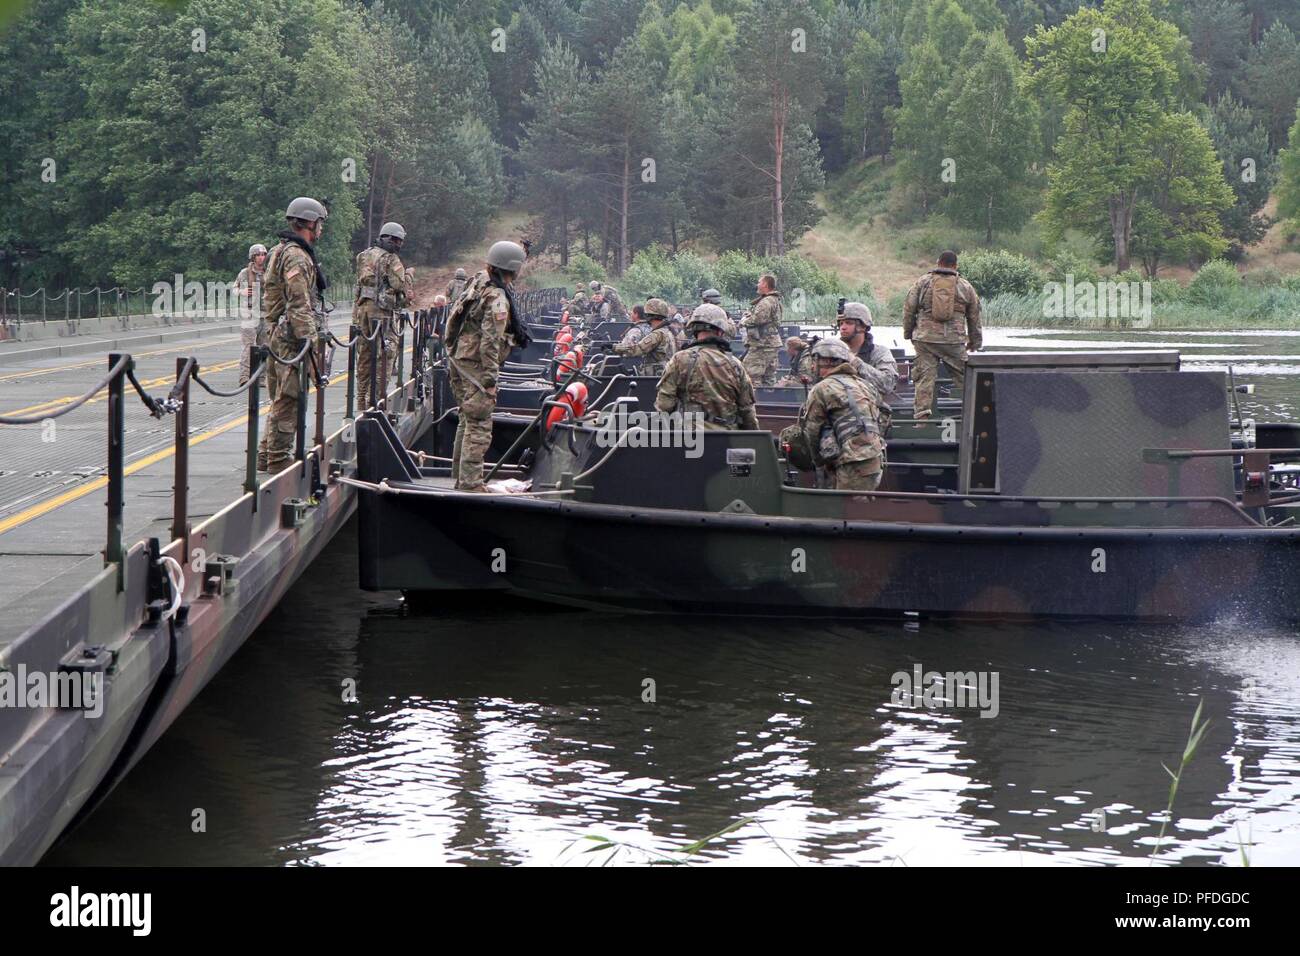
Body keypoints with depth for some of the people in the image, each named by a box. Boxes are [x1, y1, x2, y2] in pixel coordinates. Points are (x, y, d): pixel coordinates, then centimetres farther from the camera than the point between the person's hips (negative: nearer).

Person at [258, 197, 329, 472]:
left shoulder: (280, 251, 19)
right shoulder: (297, 256, -15)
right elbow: (299, 305, -21)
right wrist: (310, 339, -22)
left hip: (280, 335, 11)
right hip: (291, 338, -11)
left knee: (281, 399, 17)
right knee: (288, 399, -6)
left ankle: (267, 455, 22)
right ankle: (278, 459, -3)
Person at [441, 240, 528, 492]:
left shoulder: (479, 281, 8)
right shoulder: (497, 299, -20)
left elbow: (454, 316, 18)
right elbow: (490, 342, -23)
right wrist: (491, 379, -21)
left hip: (459, 359, 10)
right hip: (476, 366, -10)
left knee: (468, 420, 19)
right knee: (479, 426, -7)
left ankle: (461, 476, 26)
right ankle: (470, 482, -8)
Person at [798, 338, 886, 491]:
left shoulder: (822, 389, -1)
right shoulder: (864, 385, 22)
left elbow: (811, 431, 4)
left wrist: (818, 459, 21)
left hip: (853, 463, -8)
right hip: (875, 460, 8)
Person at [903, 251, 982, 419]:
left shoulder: (923, 282, 6)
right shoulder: (966, 286, 9)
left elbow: (909, 309, 6)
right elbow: (974, 317, 16)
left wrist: (908, 333, 18)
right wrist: (975, 341, 27)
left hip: (925, 338, 0)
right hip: (955, 340, 0)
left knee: (925, 376, 0)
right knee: (964, 377, 8)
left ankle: (922, 412, -8)